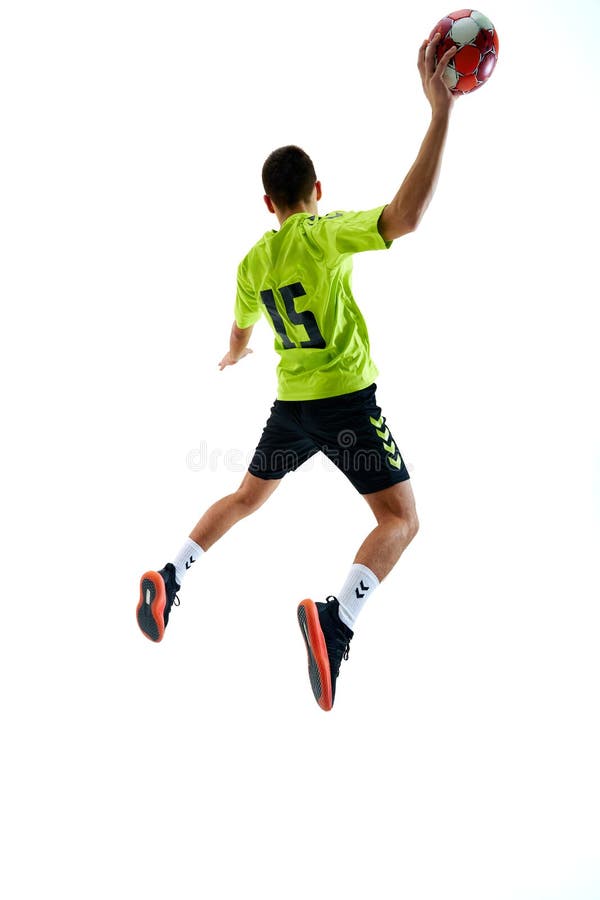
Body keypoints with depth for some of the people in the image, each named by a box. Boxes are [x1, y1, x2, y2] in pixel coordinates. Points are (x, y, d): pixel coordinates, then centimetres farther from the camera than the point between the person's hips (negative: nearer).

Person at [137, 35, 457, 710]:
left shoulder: (252, 261, 8)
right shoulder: (324, 233, -11)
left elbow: (239, 337, 24)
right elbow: (405, 216, -29)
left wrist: (231, 359, 49)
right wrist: (440, 111, -29)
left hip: (290, 403, 6)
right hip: (347, 400, -6)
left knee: (247, 498, 26)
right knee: (400, 521, -3)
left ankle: (169, 579, 17)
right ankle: (336, 617, -27)